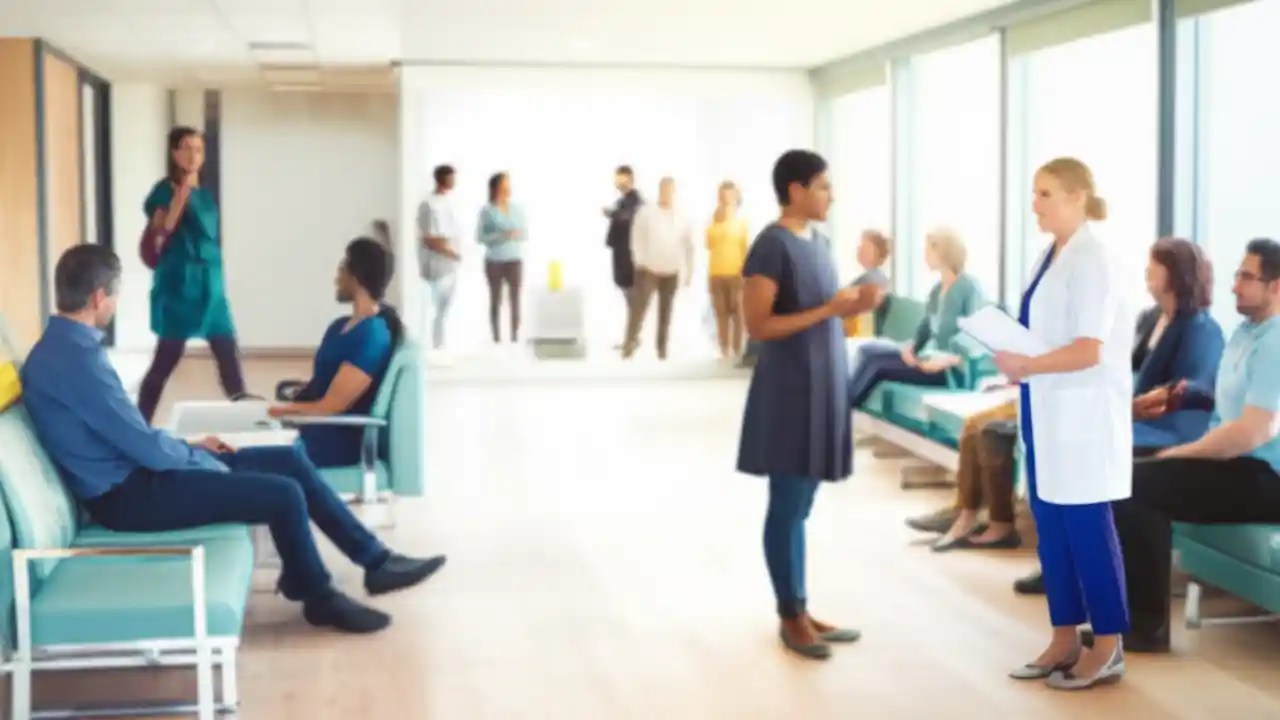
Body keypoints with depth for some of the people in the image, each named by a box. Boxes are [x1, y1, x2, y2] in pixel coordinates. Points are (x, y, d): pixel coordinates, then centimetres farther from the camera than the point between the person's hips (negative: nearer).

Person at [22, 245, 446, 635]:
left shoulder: (64, 347, 9)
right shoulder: (76, 357, -23)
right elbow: (143, 444, -22)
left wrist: (189, 448, 12)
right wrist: (198, 455, -4)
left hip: (132, 471, 11)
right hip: (128, 494, -11)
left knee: (291, 459, 7)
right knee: (284, 494, -17)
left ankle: (375, 561, 11)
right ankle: (319, 598, 7)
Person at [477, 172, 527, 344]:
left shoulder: (517, 209, 5)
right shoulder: (487, 211, -4)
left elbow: (525, 234, 8)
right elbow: (481, 237, -7)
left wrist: (518, 234, -14)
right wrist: (501, 235, -21)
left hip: (514, 260, 2)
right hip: (494, 262, -2)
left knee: (515, 300, -3)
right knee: (496, 300, 3)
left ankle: (515, 338, 2)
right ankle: (496, 339, 8)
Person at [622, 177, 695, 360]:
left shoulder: (683, 217, 2)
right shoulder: (645, 212, -4)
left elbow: (688, 246, 7)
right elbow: (637, 240, -3)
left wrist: (688, 273, 6)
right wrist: (643, 263, -9)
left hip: (671, 272, 2)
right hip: (648, 269, -2)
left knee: (665, 311, 9)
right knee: (639, 305, -14)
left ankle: (662, 347, 17)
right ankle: (630, 341, -14)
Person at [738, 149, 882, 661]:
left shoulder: (816, 242, 13)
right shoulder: (772, 245, -14)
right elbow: (758, 326, -18)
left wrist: (855, 306, 2)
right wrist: (828, 310, -21)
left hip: (822, 387, 9)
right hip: (788, 390, -9)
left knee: (800, 505, 13)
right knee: (787, 506, 0)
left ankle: (800, 610, 20)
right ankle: (790, 616, 9)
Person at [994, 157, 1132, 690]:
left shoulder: (1089, 260, -13)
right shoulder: (1050, 256, 12)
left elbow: (1089, 350, -19)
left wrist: (1026, 366, -21)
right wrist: (1018, 365, 0)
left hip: (1083, 414, -9)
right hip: (1048, 410, 9)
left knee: (1087, 527, -2)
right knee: (1051, 525, 11)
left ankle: (1108, 649, 9)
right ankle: (1065, 640, 21)